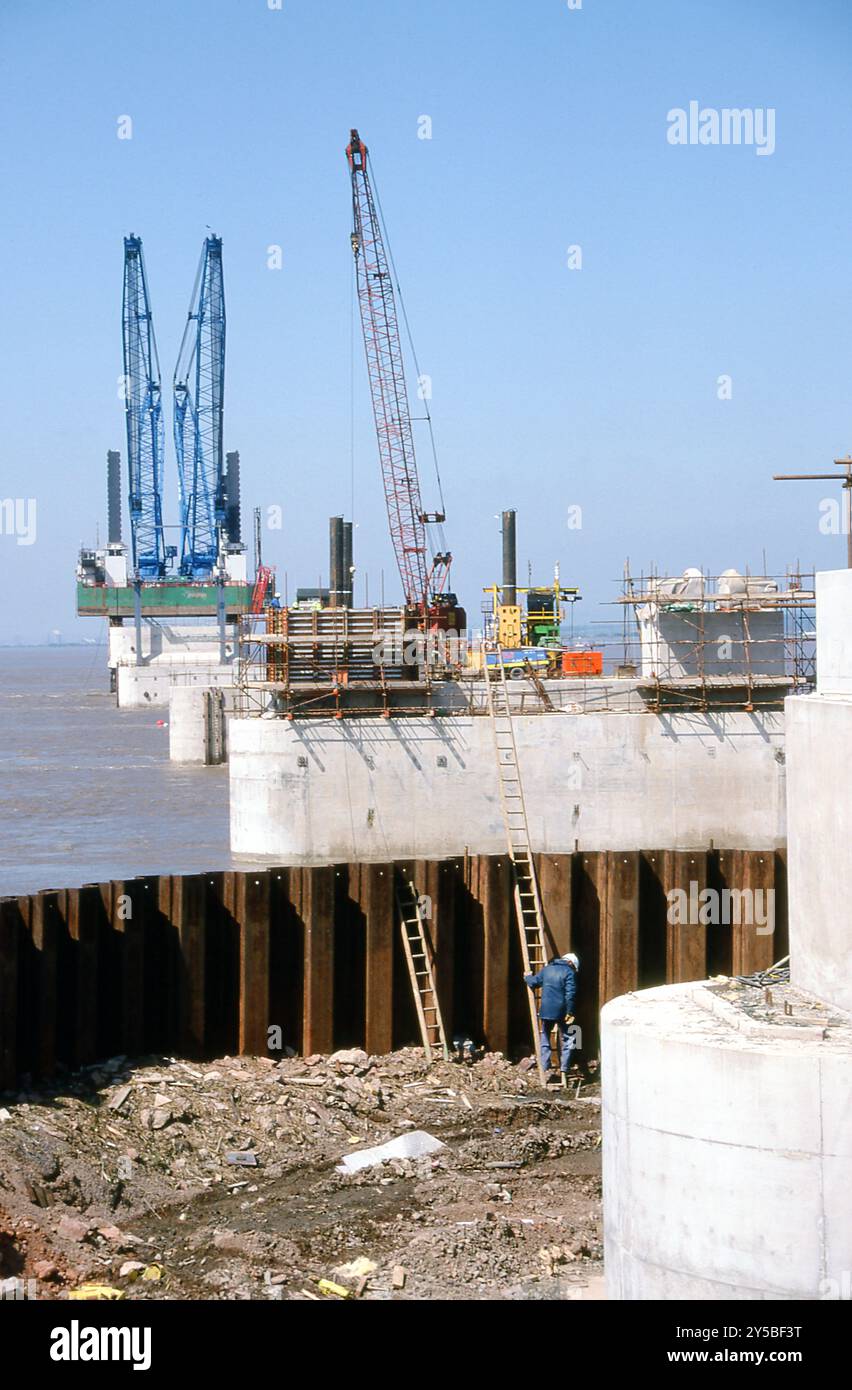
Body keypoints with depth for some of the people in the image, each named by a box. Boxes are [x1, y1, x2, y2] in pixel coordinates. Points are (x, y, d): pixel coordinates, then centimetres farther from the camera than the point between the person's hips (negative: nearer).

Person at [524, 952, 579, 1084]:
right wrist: (569, 1012, -12)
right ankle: (564, 1070, -3)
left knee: (545, 1040, 15)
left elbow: (534, 982, 10)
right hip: (562, 1012, -4)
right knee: (566, 1041, 6)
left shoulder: (547, 969, 9)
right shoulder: (569, 973, -4)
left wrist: (527, 977, 32)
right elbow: (570, 994, -13)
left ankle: (545, 1069, 8)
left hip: (546, 1010, 4)